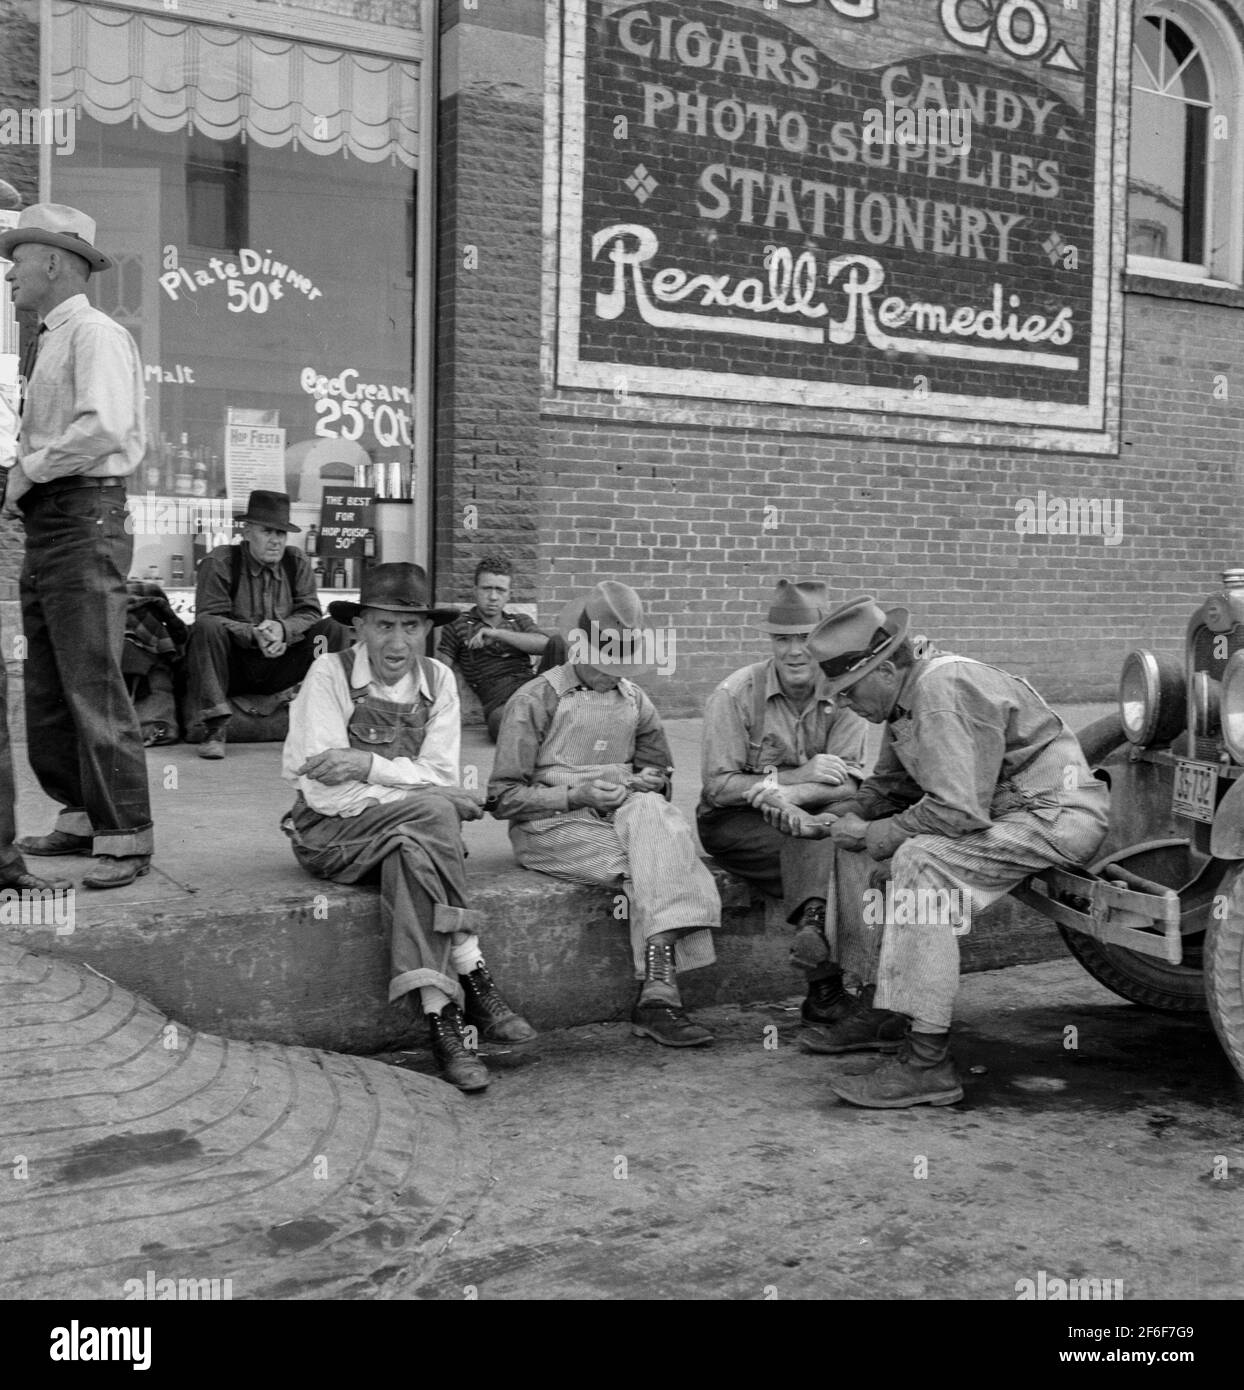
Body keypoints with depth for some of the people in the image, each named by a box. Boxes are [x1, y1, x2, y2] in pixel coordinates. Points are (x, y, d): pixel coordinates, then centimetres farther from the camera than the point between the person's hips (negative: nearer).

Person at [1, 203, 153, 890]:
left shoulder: (94, 333, -8)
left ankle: (125, 838, -3)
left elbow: (105, 427, -23)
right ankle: (80, 818, 23)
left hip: (83, 522, -10)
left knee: (93, 686, -9)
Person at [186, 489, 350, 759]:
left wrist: (283, 629, -24)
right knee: (207, 628, -32)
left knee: (335, 630, -13)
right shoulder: (218, 563, -7)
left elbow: (309, 612, -2)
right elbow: (209, 617, -16)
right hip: (232, 669, -3)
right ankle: (216, 727, -31)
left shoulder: (297, 563, 6)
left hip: (280, 670, 3)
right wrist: (253, 634, -30)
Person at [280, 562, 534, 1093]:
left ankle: (440, 1015, -31)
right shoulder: (330, 673, -9)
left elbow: (441, 775, -6)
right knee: (432, 811, -30)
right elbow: (325, 791, -16)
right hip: (332, 834, -4)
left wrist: (370, 764, -20)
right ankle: (474, 981, -27)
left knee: (411, 855, -32)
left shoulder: (437, 679, 3)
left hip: (409, 829, 4)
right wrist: (416, 795, -21)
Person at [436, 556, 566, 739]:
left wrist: (498, 634, -5)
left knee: (556, 641, -23)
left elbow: (544, 644, 4)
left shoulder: (520, 621, 26)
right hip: (499, 698, -4)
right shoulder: (458, 625, 18)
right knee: (501, 722, -42)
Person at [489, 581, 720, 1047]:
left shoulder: (633, 700, 12)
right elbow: (503, 799, -6)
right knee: (657, 863, -28)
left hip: (619, 815, 4)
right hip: (551, 826, -4)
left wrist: (651, 780, 1)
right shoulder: (535, 700, -4)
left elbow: (658, 767, 27)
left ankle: (657, 991, -37)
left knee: (651, 811, -32)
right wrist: (576, 794, -18)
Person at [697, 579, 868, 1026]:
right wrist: (796, 775, -21)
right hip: (734, 823, -3)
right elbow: (718, 785, -14)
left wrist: (793, 794, -32)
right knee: (826, 857, -30)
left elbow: (849, 783, -12)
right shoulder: (735, 694, -11)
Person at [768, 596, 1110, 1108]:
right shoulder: (908, 694, 8)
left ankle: (928, 1061, -29)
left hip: (1057, 814, -11)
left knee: (921, 860, -29)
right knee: (865, 852, 10)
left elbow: (959, 810, -29)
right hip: (1004, 811, 11)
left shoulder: (943, 692, -23)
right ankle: (878, 1008, 15)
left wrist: (872, 835, -18)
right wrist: (822, 821, 1)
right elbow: (887, 788, 16)